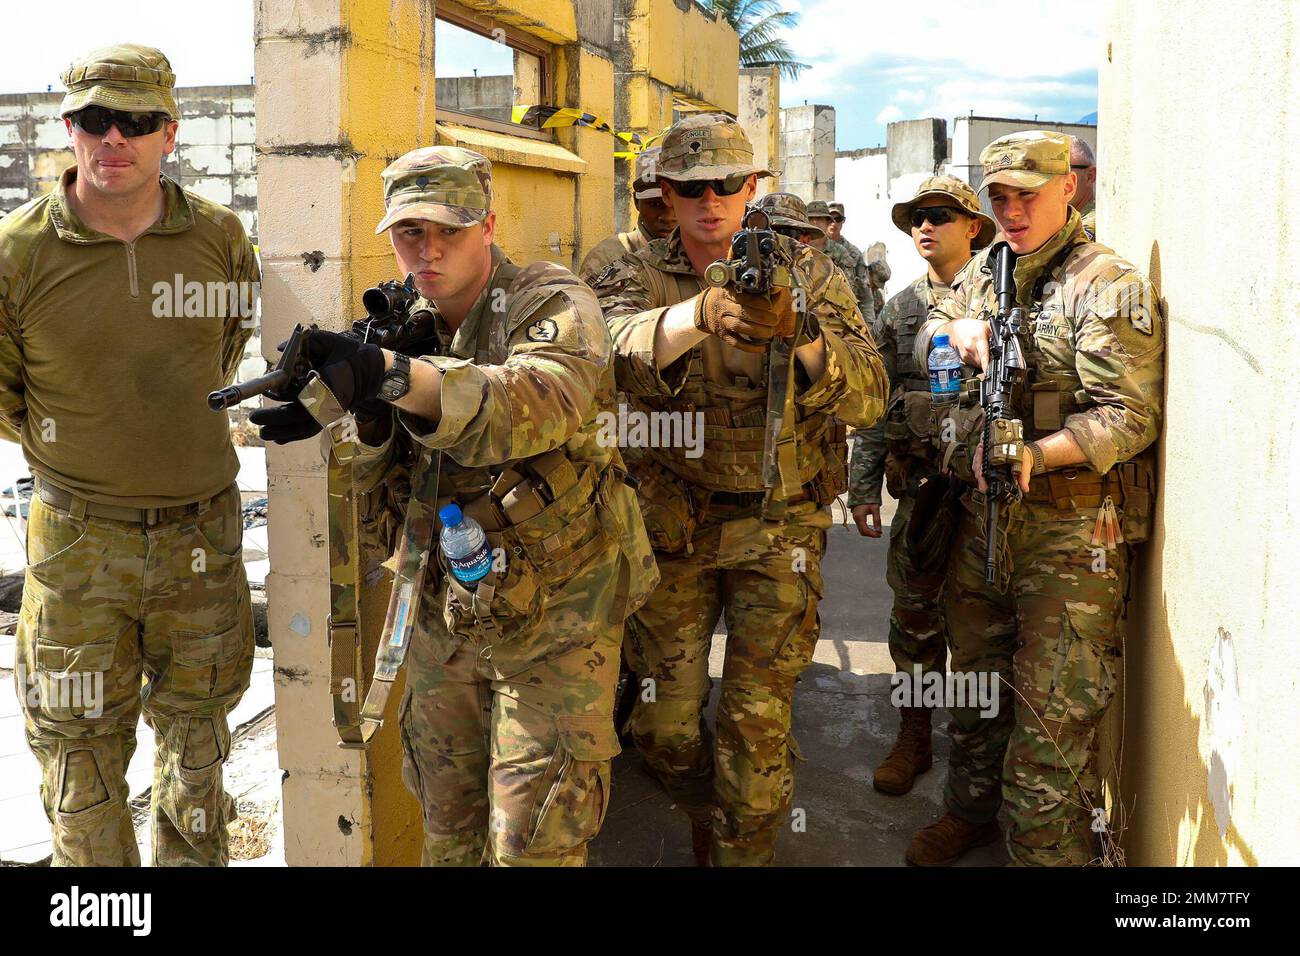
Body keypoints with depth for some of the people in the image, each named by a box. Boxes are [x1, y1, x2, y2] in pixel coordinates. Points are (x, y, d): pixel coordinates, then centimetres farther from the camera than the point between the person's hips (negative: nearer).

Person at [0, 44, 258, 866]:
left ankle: (193, 854, 42)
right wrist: (74, 451, 3)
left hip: (202, 533, 3)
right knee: (81, 749, 8)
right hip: (79, 541, -2)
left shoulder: (219, 237, -4)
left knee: (197, 723, 20)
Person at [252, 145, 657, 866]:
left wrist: (388, 374, -52)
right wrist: (367, 411, -23)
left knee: (531, 844, 1)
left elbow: (539, 403, -38)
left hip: (553, 621, -6)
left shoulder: (552, 304, -15)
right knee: (447, 825, 20)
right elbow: (373, 473, 1)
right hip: (446, 611, 6)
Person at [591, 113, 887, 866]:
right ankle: (709, 815, 39)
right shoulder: (638, 279, 1)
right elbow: (616, 352, -23)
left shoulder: (808, 274, 1)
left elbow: (869, 396, -11)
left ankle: (744, 849, 22)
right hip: (671, 528, 1)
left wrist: (799, 332, -29)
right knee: (665, 724, 9)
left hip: (778, 529, -1)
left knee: (758, 723, 0)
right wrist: (700, 314, -42)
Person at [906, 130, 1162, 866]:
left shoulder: (1108, 285, -10)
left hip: (1071, 529, -7)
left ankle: (1049, 848, 12)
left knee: (1053, 708, -2)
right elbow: (922, 346, 14)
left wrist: (1034, 455, -32)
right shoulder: (983, 273, 13)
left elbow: (1130, 416, -17)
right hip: (981, 517, 7)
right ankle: (971, 811, 40)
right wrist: (959, 331, -9)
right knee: (976, 680, 20)